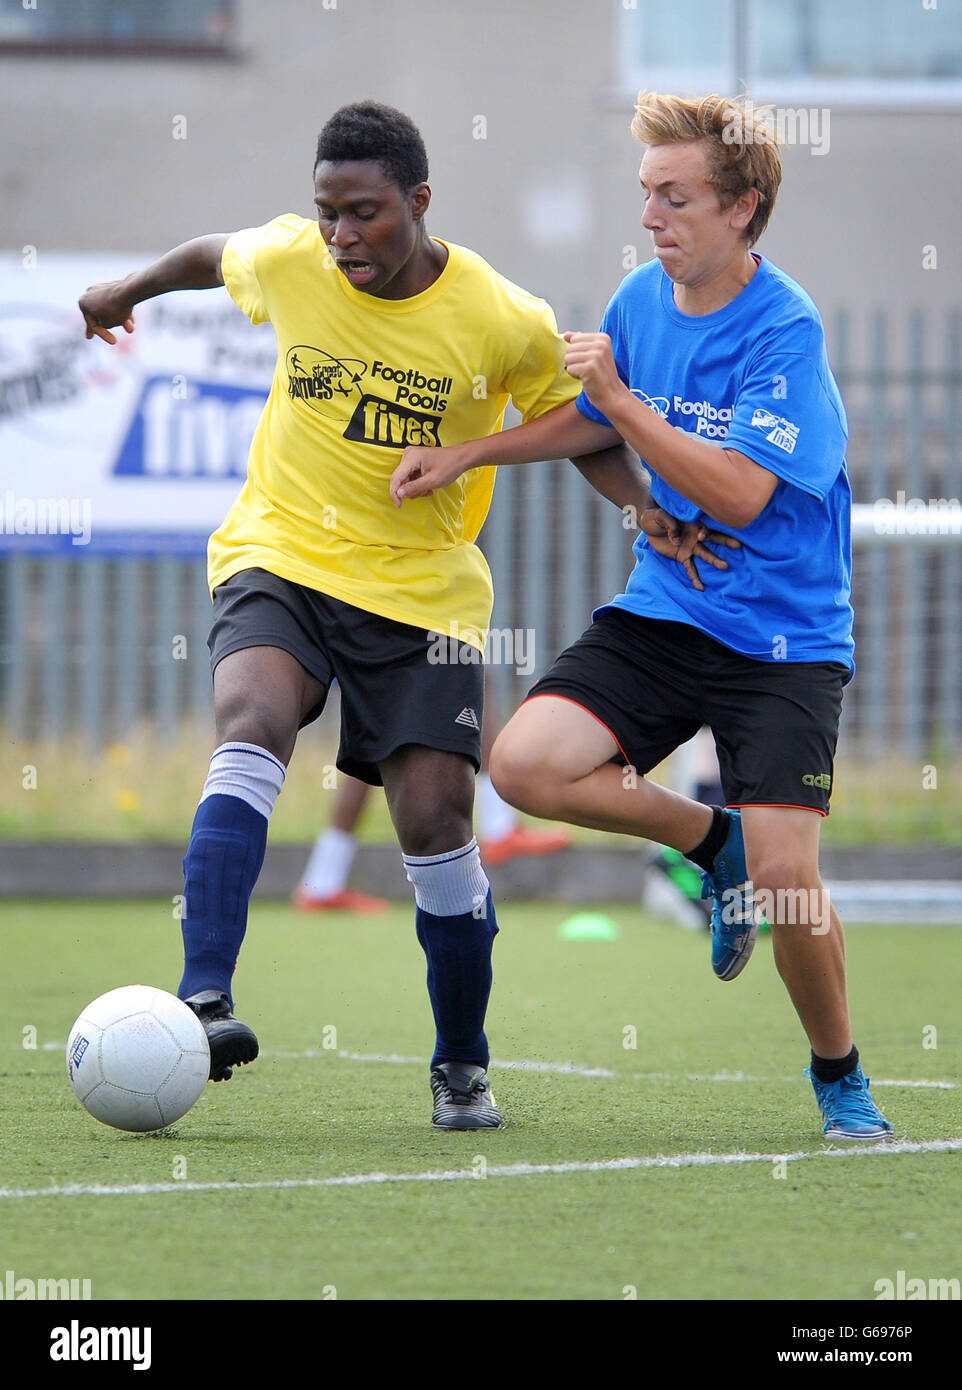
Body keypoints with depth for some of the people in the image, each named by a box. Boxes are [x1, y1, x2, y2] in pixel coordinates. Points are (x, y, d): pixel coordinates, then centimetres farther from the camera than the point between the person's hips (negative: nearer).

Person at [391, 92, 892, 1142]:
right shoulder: (643, 298, 3)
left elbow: (739, 494, -27)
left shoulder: (786, 330, -17)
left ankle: (839, 1078, 12)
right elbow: (590, 421, 23)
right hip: (660, 612, 6)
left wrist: (622, 399, -28)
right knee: (526, 763, -17)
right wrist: (462, 456, 15)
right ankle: (711, 842, 9)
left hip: (782, 633, -6)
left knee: (783, 878, -15)